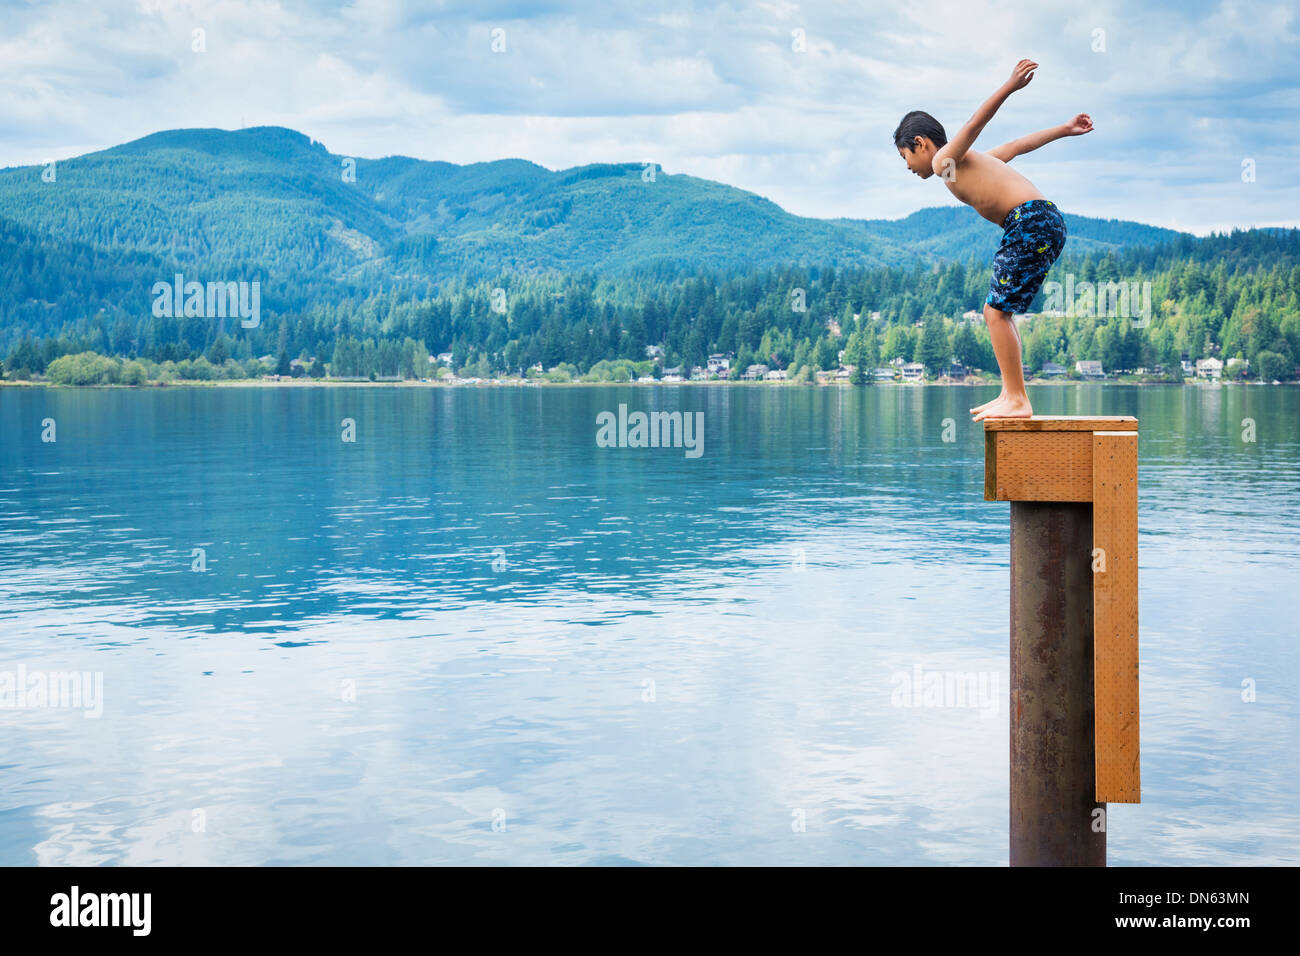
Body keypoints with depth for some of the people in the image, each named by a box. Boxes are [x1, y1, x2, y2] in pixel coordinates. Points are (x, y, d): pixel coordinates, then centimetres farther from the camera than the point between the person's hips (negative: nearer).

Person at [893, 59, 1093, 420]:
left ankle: (1017, 401, -9)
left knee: (997, 312, -9)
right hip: (1045, 223, 10)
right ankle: (1011, 395, 16)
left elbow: (975, 123, -16)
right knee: (998, 311, 15)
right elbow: (1018, 145, 32)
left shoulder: (944, 160, -1)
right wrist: (1064, 130, 38)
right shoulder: (968, 160, 26)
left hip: (1032, 222, -10)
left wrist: (1009, 87, -29)